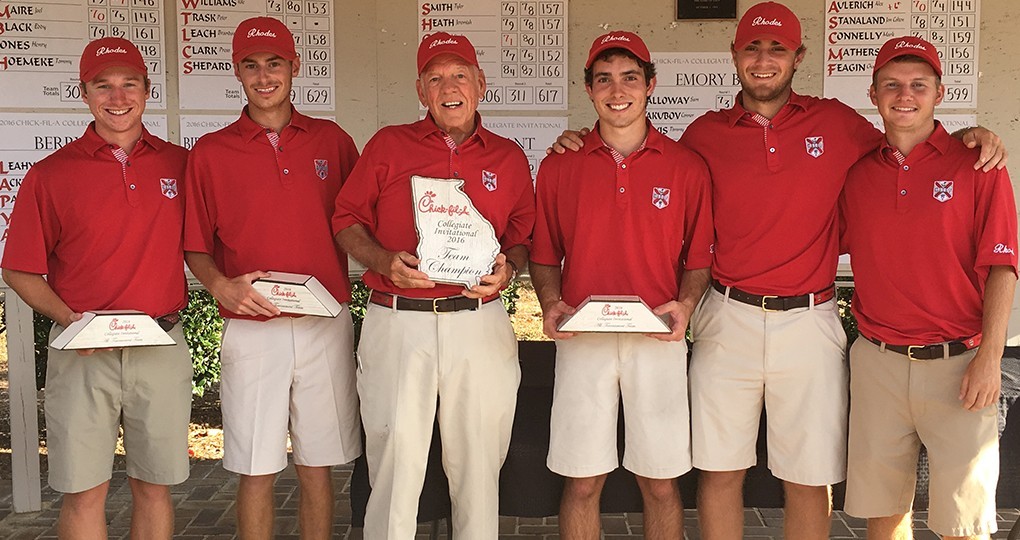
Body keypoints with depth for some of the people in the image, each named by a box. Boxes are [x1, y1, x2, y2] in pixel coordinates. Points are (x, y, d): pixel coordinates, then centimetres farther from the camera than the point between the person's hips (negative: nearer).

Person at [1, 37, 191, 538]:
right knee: (83, 491, 3)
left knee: (154, 485, 11)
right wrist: (70, 320, -11)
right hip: (83, 352, -1)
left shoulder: (180, 163, 6)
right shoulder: (51, 174, 1)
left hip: (164, 346, 2)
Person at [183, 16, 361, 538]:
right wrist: (223, 286, -14)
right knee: (256, 469, 5)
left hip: (326, 326, 1)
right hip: (251, 329, -1)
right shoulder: (210, 152, 3)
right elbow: (195, 247, 4)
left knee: (317, 464, 9)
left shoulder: (332, 141, 7)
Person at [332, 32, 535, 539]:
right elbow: (346, 221, 8)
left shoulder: (509, 158, 11)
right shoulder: (387, 146, 7)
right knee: (395, 456, 2)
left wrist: (507, 268, -5)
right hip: (397, 322, -1)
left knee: (478, 462, 10)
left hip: (479, 322, 1)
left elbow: (523, 235, 16)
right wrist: (386, 262, -9)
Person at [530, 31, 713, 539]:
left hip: (658, 340, 0)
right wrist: (550, 303, -8)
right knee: (581, 482, 6)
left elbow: (699, 258, 8)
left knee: (660, 482, 8)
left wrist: (685, 303, -10)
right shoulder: (560, 165, 5)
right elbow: (544, 254, 10)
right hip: (582, 340, 0)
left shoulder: (686, 167, 3)